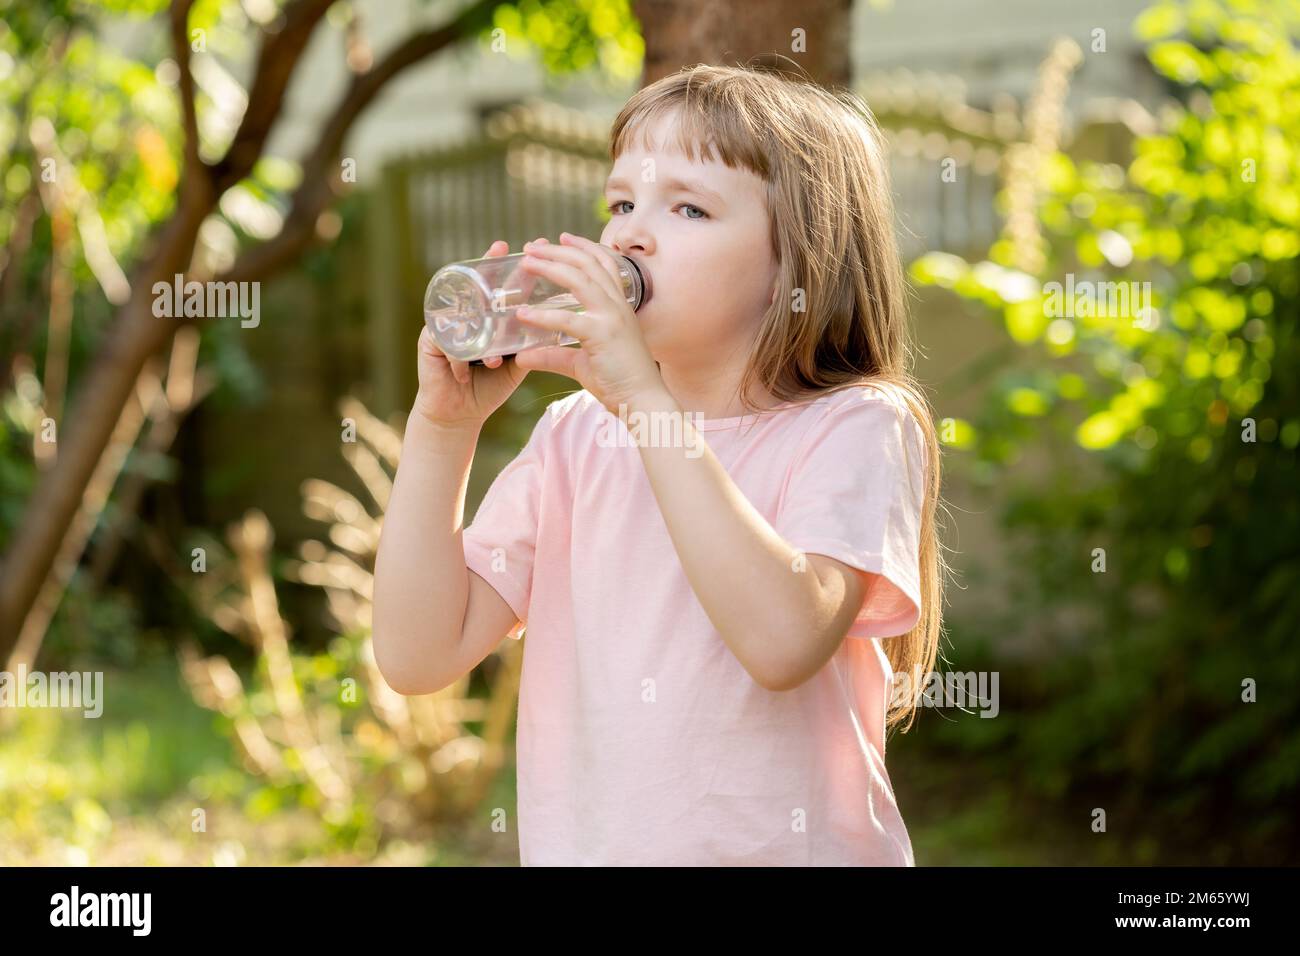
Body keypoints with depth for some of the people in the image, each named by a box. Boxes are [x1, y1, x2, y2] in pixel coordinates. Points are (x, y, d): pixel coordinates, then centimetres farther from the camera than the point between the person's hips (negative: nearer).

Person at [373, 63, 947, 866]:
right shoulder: (575, 437, 8)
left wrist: (646, 401, -22)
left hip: (780, 848, -4)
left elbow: (785, 641, -22)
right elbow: (420, 656, 1)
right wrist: (443, 425, -8)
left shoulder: (857, 430, -4)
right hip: (576, 844, 4)